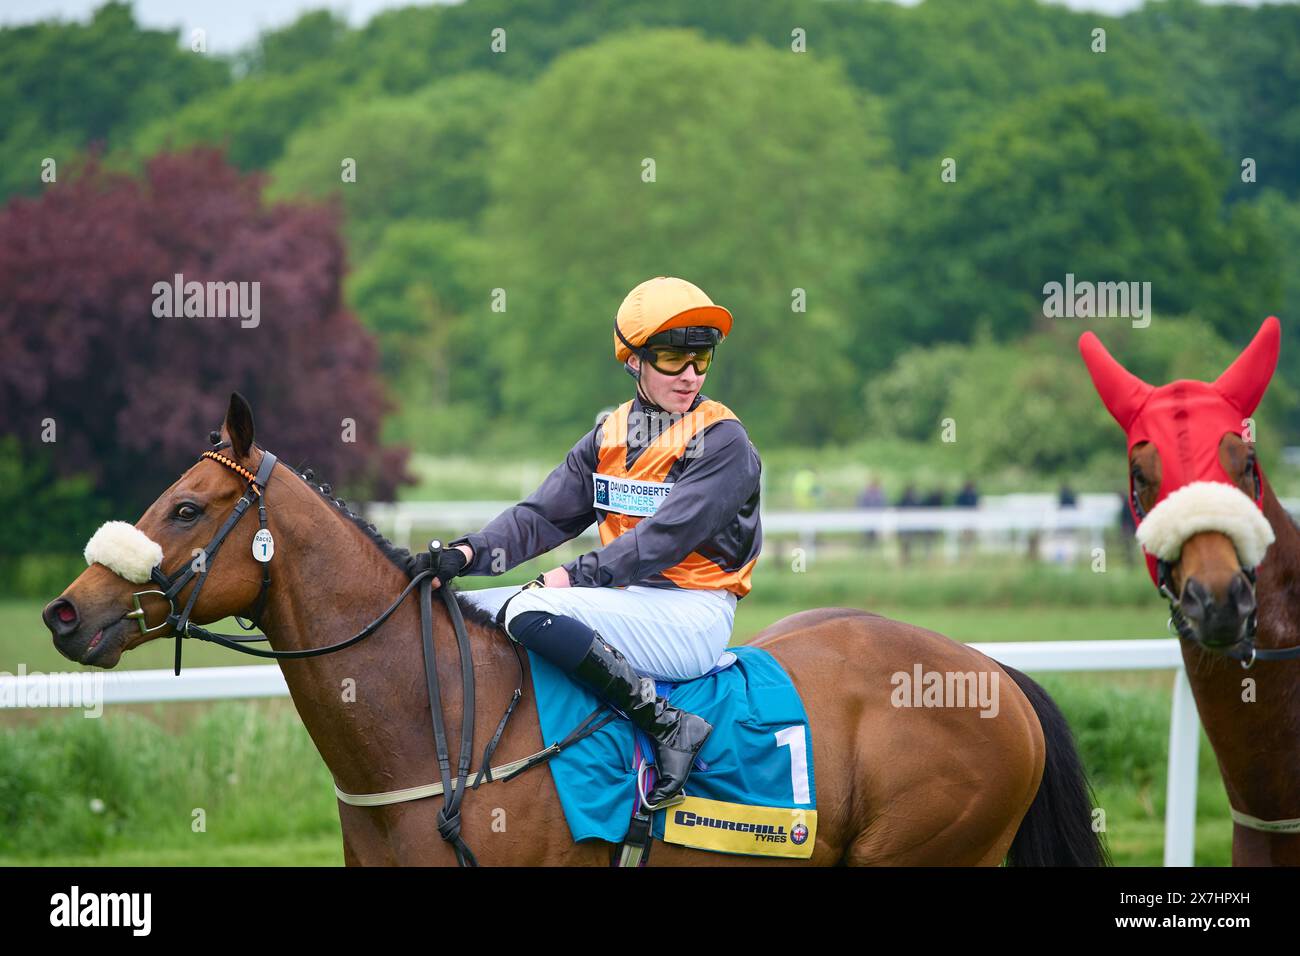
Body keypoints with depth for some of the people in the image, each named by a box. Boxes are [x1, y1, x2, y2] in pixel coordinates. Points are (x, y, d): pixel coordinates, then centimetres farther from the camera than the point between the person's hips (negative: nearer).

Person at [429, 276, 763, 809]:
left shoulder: (723, 442, -9)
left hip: (692, 618, -8)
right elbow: (543, 516, 4)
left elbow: (667, 537, -18)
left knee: (529, 613, -30)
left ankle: (669, 727, -25)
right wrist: (467, 554, -14)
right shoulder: (609, 438, 11)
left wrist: (574, 576, -23)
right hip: (626, 602, 8)